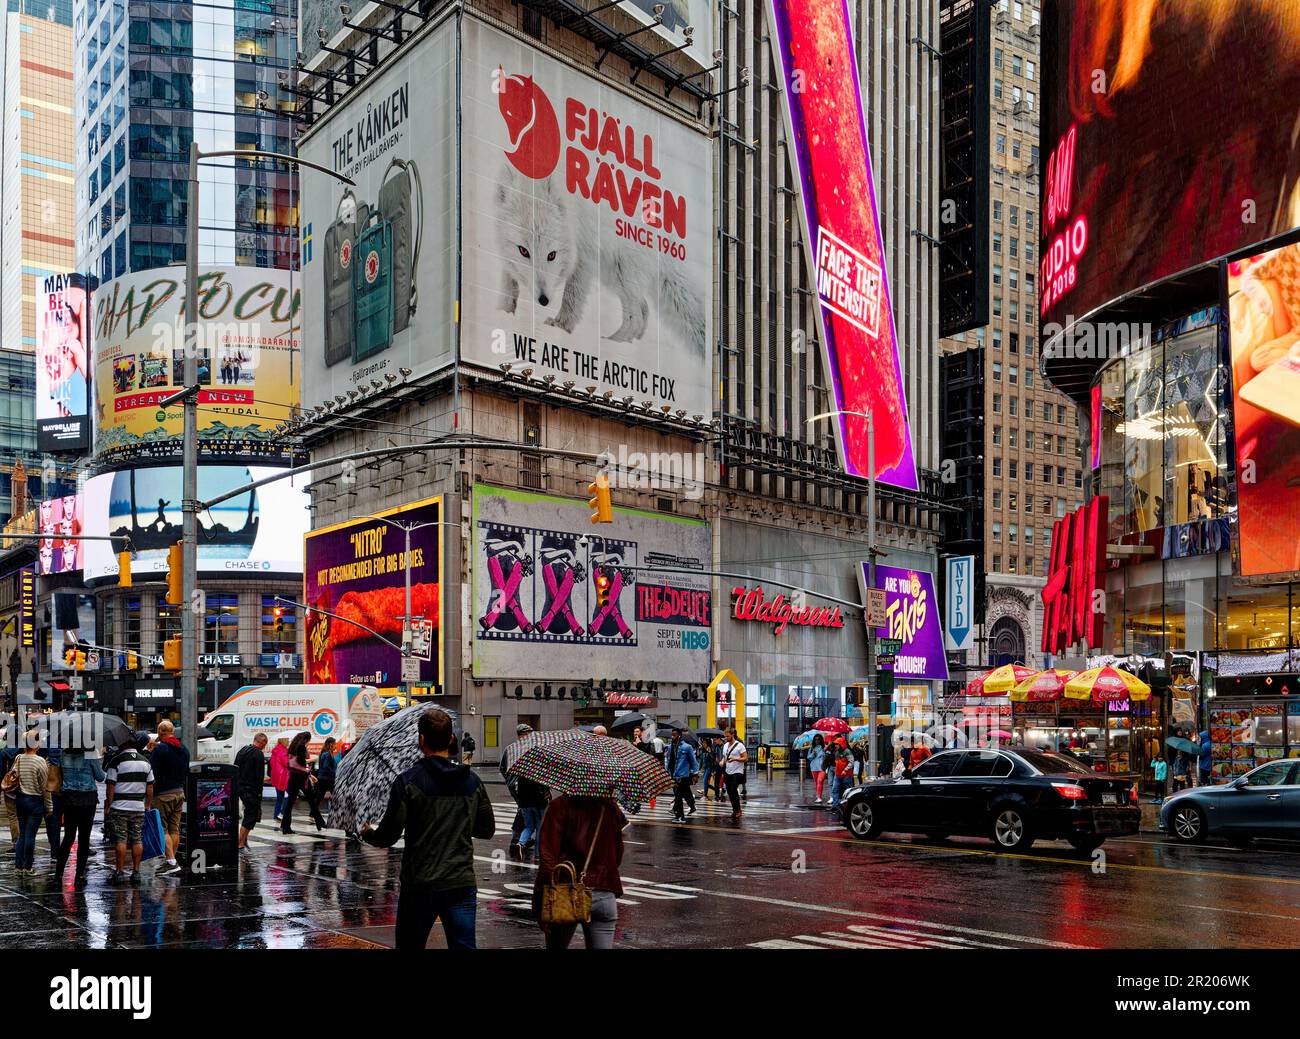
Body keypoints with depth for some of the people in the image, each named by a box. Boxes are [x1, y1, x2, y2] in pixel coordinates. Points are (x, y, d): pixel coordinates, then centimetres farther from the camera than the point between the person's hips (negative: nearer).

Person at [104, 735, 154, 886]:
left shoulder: (116, 761, -9)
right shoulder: (146, 762, 7)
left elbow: (110, 787, -10)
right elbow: (150, 788, 10)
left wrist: (107, 806, -2)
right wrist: (148, 806, 18)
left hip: (119, 807, -4)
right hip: (139, 807, 4)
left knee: (121, 841, -1)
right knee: (137, 840, 7)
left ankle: (120, 873, 0)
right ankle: (136, 872, 8)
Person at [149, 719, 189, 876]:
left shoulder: (159, 749, -13)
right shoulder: (183, 749, 12)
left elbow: (152, 773, -16)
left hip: (163, 794, -7)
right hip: (179, 792, 7)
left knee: (163, 829, -4)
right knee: (175, 829, 10)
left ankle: (172, 862, -11)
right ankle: (171, 861, 14)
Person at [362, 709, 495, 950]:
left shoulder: (407, 781, -10)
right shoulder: (472, 781, 2)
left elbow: (388, 836, -10)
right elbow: (487, 829, 10)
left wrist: (367, 834, 11)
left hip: (419, 887, -3)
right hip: (462, 885, 3)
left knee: (409, 945, 12)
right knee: (464, 945, 5)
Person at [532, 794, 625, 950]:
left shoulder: (559, 806, -8)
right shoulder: (611, 807, 5)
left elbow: (547, 857, -14)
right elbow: (617, 856, 13)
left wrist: (540, 906, -11)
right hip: (604, 895, 3)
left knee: (556, 945, 15)